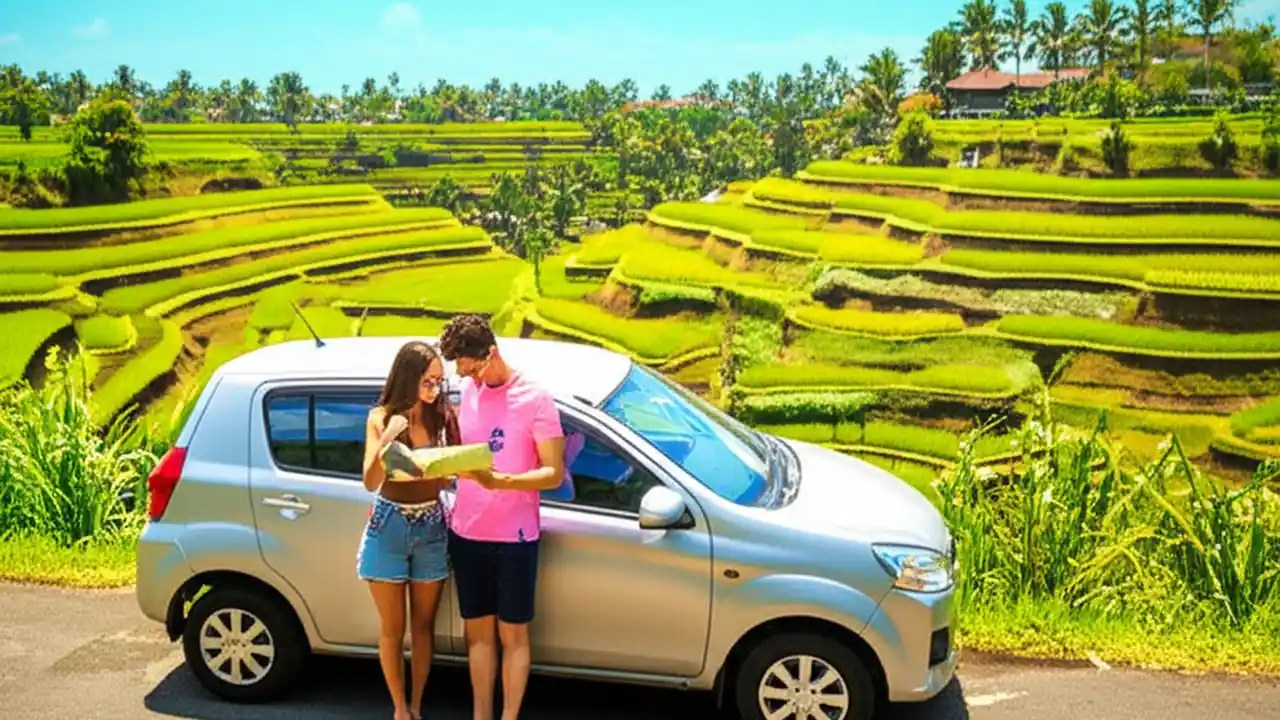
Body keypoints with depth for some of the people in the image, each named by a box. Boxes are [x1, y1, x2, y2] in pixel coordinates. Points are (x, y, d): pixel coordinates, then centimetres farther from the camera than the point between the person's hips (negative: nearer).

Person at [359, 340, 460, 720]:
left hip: (431, 528, 2)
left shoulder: (442, 417, -3)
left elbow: (447, 477, 0)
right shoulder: (381, 418, -6)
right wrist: (386, 440, -28)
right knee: (393, 629, 8)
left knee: (423, 625, 11)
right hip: (389, 527, -1)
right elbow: (370, 482, -13)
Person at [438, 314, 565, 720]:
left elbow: (554, 473, -15)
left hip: (514, 537, -5)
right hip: (466, 533, 5)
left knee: (512, 633, 6)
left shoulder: (534, 399, -11)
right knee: (478, 630, 12)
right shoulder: (467, 392, 5)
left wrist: (499, 481, -28)